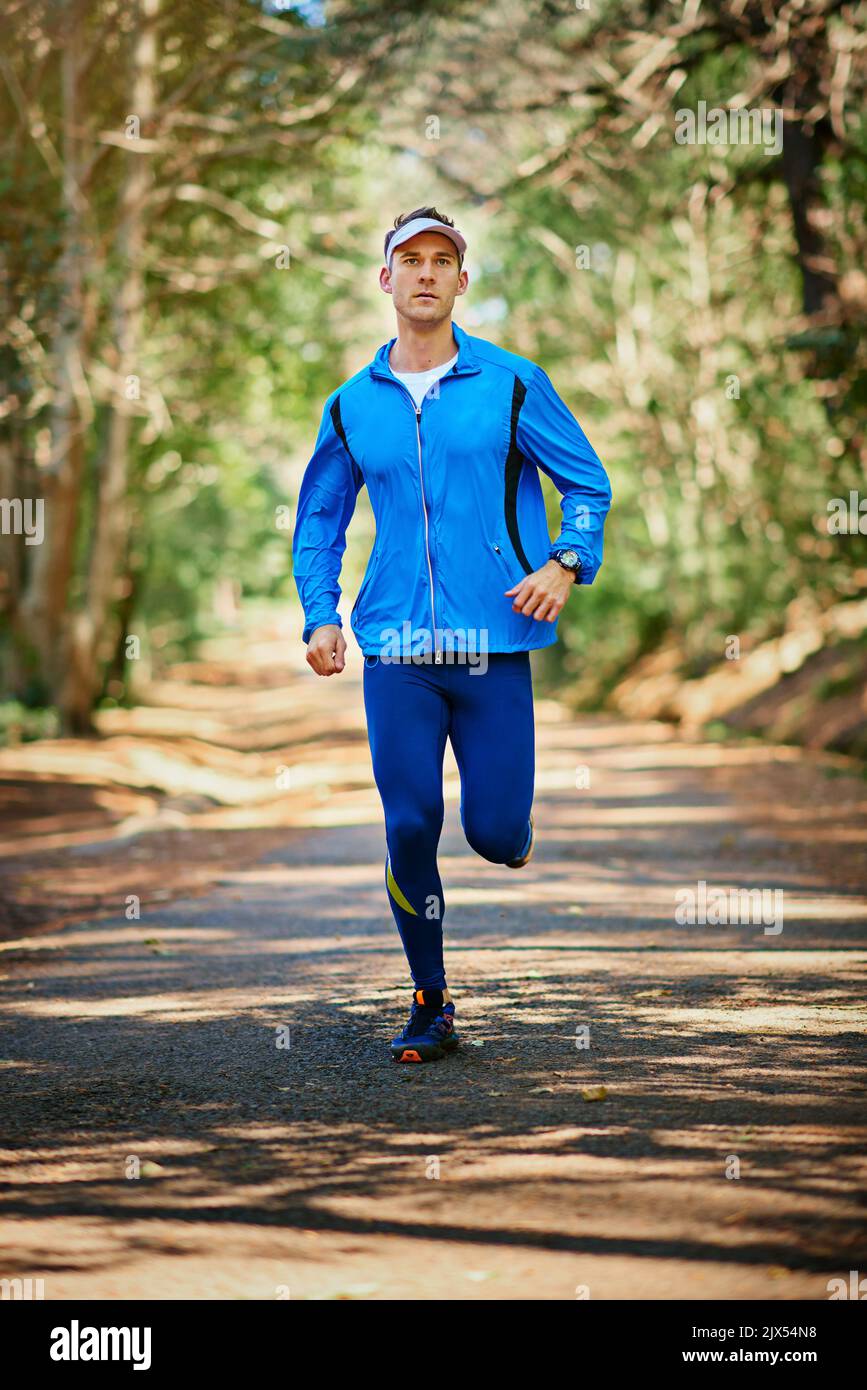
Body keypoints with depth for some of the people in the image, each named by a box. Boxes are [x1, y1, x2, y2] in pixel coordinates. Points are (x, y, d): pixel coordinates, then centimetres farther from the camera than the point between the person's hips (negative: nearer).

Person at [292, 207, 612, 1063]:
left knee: (493, 833, -3)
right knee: (410, 832, -3)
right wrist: (320, 615, 5)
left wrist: (568, 563, -9)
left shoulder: (511, 385, 3)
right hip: (396, 652, 1)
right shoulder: (352, 406, 9)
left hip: (495, 646, -1)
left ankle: (512, 827, 37)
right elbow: (319, 519, 19)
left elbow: (588, 482, 9)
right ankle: (431, 1009, 13)